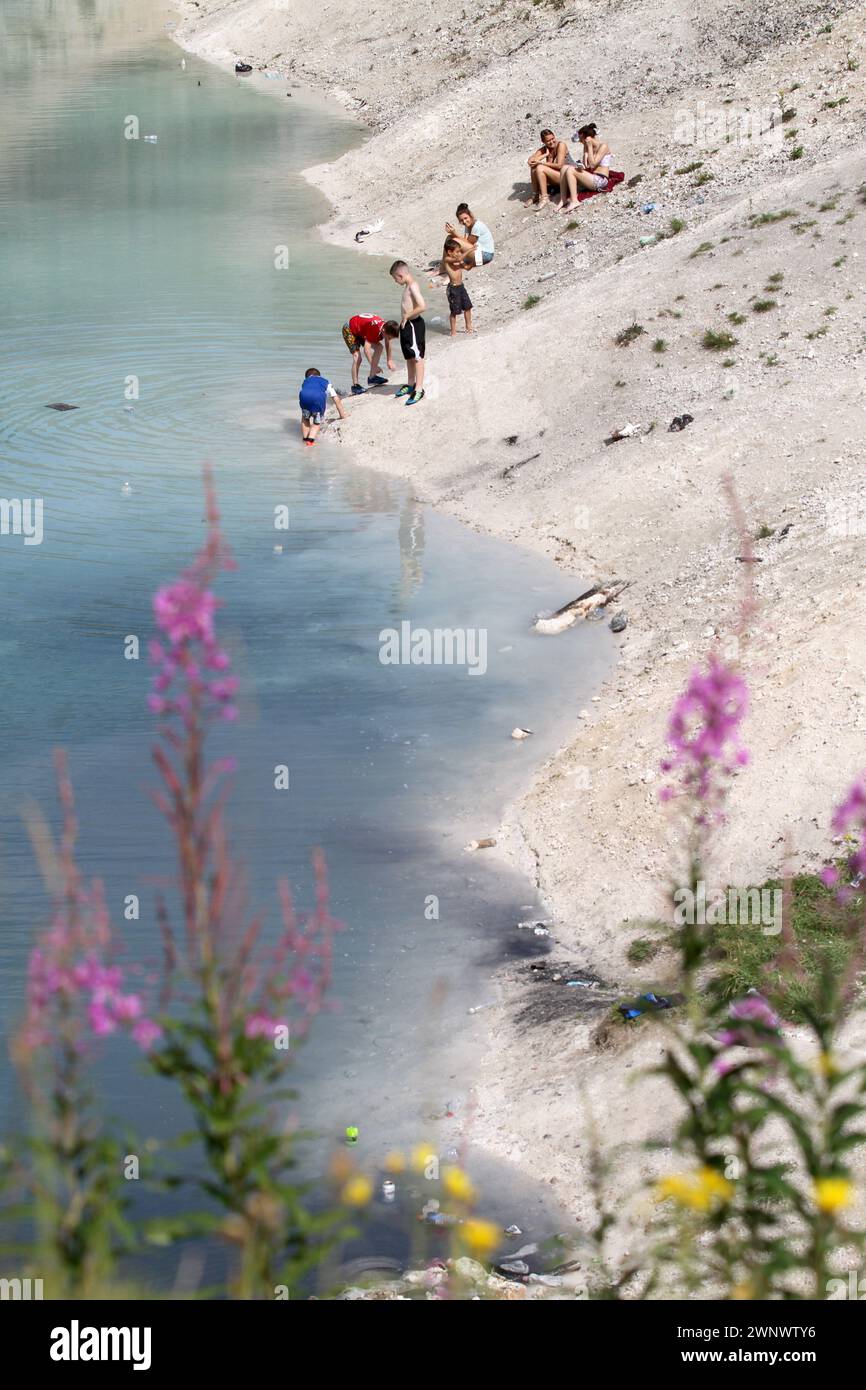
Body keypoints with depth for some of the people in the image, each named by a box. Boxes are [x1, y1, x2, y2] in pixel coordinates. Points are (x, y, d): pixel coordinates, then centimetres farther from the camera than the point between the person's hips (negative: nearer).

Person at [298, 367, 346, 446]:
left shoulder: (306, 381, 43)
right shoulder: (326, 383, 40)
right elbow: (337, 400, 38)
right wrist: (343, 416, 46)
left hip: (304, 395, 1)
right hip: (319, 397, -1)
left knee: (305, 418, 28)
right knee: (317, 422, 18)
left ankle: (305, 438, 26)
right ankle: (311, 439, -1)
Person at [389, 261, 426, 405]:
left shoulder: (413, 286, -19)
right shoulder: (408, 286, 12)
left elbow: (422, 306, -29)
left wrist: (406, 316, -20)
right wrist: (404, 319, 9)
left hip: (414, 325, -10)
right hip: (407, 325, 10)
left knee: (417, 357, -4)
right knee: (409, 357, 20)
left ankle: (419, 389, -1)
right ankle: (411, 384, 33)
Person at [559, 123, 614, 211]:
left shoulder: (603, 146, -11)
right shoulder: (587, 146, 12)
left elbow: (592, 164, -19)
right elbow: (586, 166, 7)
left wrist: (589, 147, -15)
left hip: (600, 180, -8)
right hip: (591, 177, 8)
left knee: (570, 171, -21)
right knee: (565, 168, -6)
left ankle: (574, 201, -23)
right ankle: (563, 199, -13)